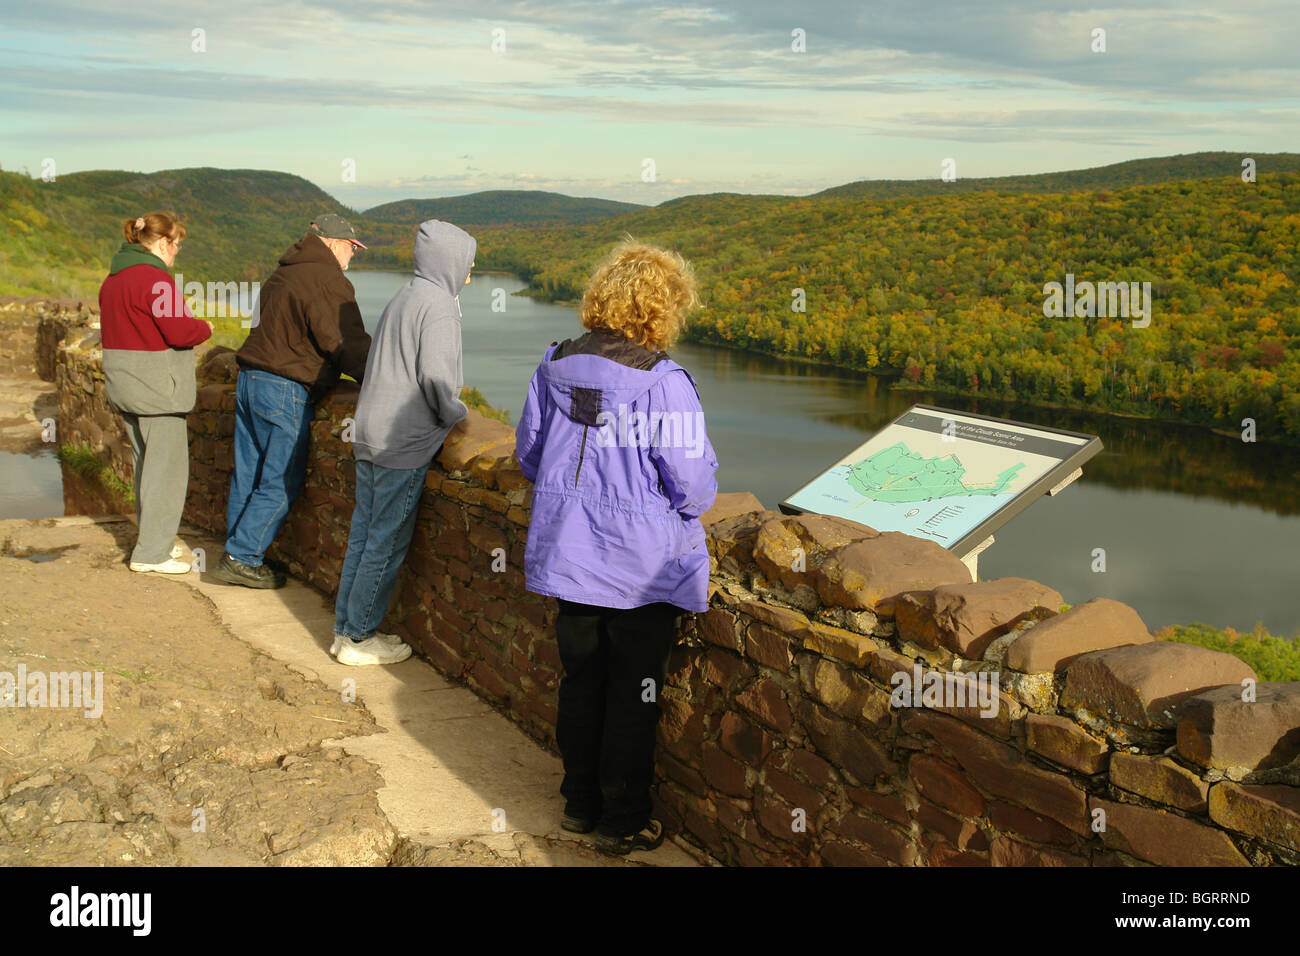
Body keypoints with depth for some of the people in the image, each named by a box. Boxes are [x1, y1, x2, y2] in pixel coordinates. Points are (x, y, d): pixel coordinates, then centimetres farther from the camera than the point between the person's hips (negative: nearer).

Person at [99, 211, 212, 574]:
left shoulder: (114, 278, 13)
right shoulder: (155, 278, -17)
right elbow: (180, 331, -22)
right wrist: (204, 327, 0)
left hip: (124, 384, 10)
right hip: (156, 387, -10)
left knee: (145, 464, 18)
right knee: (166, 466, -3)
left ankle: (154, 541, 28)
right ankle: (151, 553, -2)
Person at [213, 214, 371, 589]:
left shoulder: (283, 274, 19)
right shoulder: (329, 282, -11)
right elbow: (347, 344, -16)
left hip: (250, 380, 10)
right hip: (286, 390, -9)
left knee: (248, 474, 13)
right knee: (281, 483, -2)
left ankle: (238, 554, 19)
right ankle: (241, 558, -1)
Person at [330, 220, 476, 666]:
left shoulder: (404, 296, 14)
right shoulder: (437, 304, -13)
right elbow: (435, 376, -21)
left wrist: (447, 405, 16)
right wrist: (456, 413, -4)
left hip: (370, 436, 9)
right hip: (405, 444, -9)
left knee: (363, 534, 14)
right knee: (387, 542, 0)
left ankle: (346, 628, 21)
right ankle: (358, 638, 7)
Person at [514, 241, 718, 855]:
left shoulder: (555, 365, -2)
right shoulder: (662, 382, -19)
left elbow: (528, 452, 9)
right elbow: (693, 484, -17)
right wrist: (688, 509, 6)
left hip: (567, 551, 5)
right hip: (643, 564, -5)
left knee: (580, 681, 18)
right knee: (633, 695, 8)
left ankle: (580, 803, 31)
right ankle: (622, 823, 20)